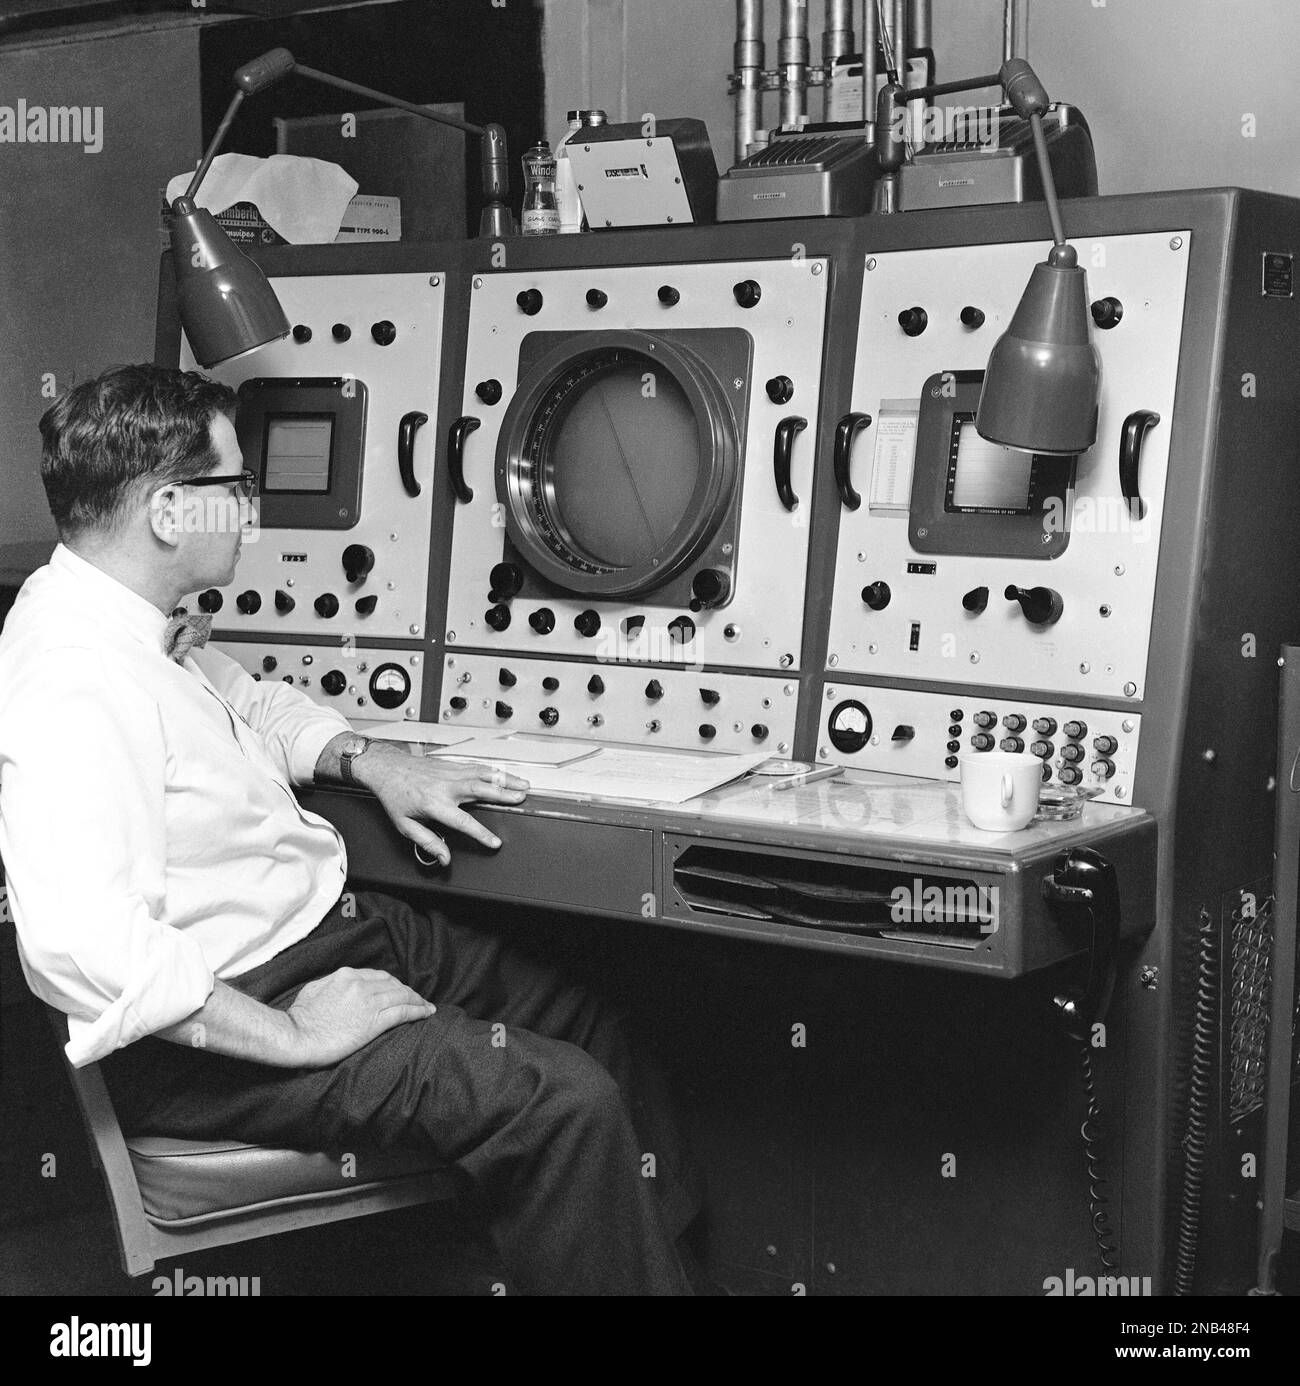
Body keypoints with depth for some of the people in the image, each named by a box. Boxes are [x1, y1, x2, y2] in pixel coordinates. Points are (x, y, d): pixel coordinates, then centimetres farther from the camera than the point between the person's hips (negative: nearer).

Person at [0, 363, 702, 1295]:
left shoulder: (146, 626, 7)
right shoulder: (75, 680, -27)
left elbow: (254, 704, 28)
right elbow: (84, 948, -37)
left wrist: (368, 760, 9)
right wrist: (292, 1035, -29)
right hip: (208, 1030, -11)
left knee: (591, 1033, 10)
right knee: (560, 1100, -21)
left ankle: (690, 1259, 23)